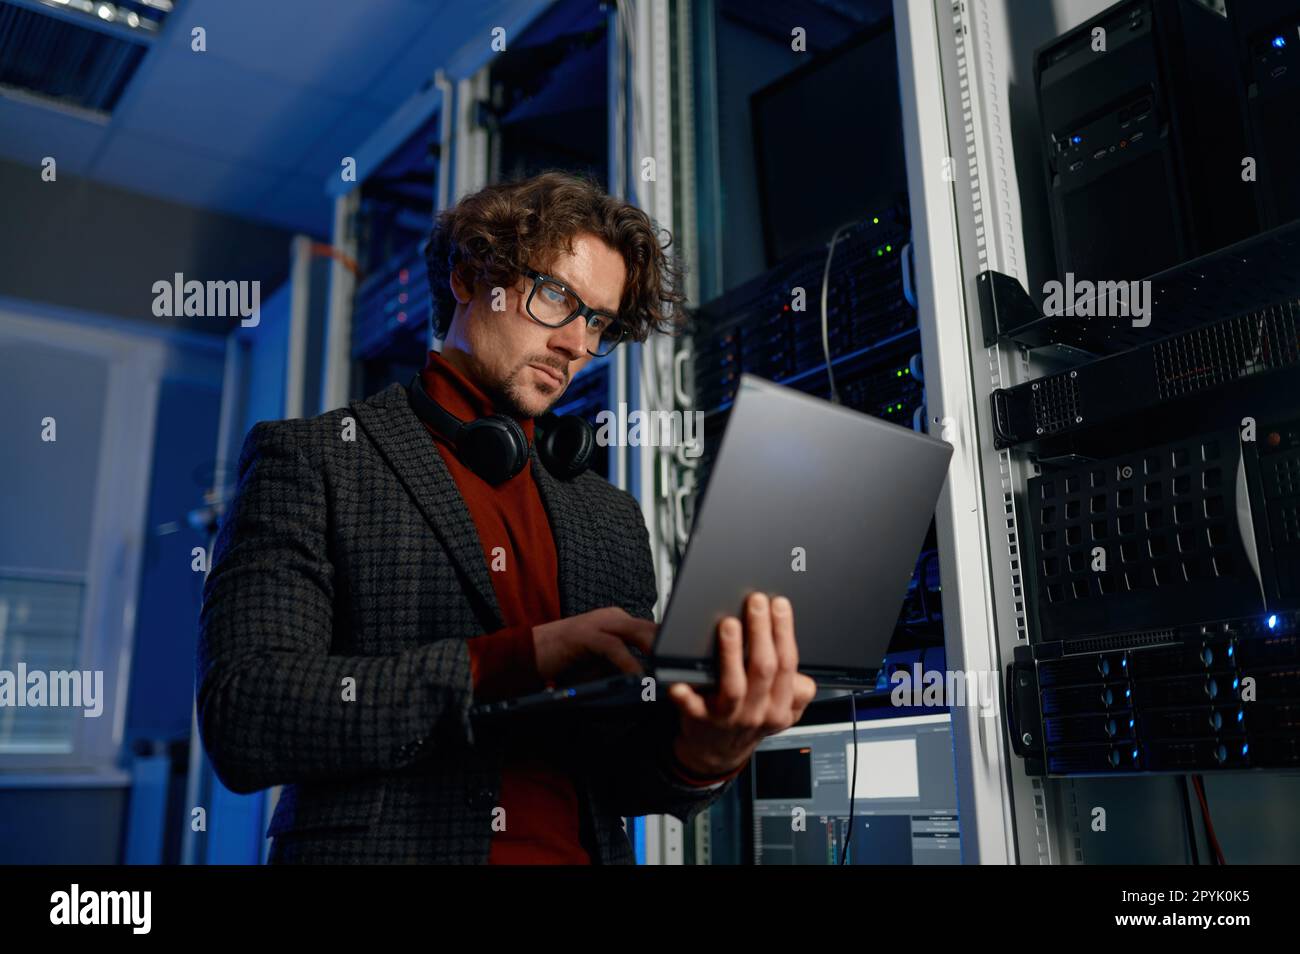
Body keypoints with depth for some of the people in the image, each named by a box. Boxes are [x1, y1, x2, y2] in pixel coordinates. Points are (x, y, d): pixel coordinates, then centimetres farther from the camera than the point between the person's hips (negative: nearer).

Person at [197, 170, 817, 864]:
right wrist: (519, 658, -17)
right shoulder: (310, 460, 0)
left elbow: (624, 777, 8)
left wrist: (703, 753, -13)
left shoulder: (612, 517, 11)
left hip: (581, 848, 3)